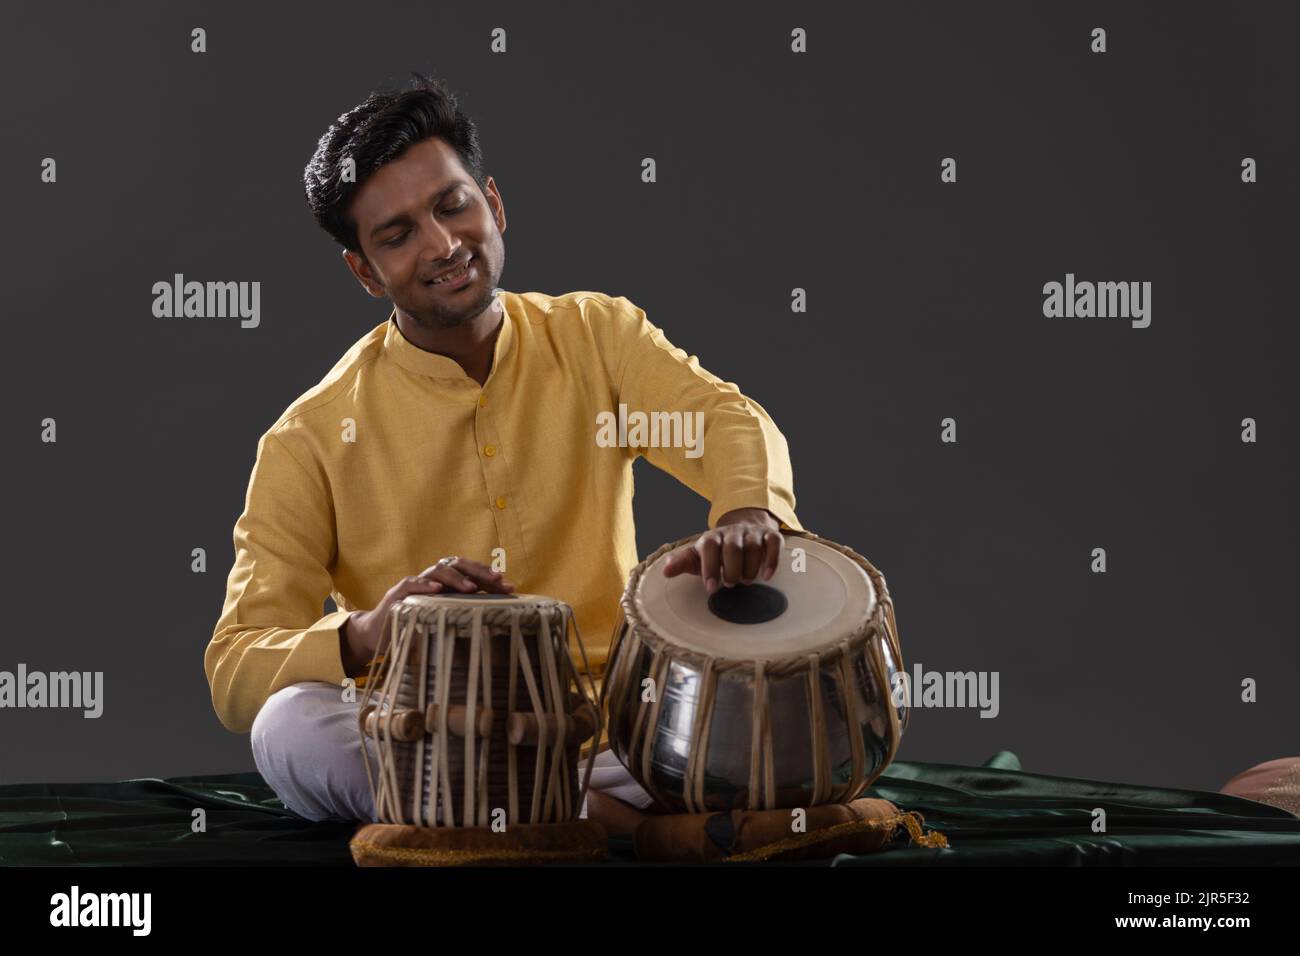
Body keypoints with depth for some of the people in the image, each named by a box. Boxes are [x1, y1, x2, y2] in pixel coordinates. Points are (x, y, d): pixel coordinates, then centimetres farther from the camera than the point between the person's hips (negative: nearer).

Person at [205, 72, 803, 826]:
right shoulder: (311, 443, -2)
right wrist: (365, 636, -31)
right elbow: (233, 677, -9)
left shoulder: (598, 334, 7)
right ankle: (612, 813, -24)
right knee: (290, 728, -32)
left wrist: (749, 512, -38)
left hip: (608, 728, 1)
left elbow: (728, 420, -12)